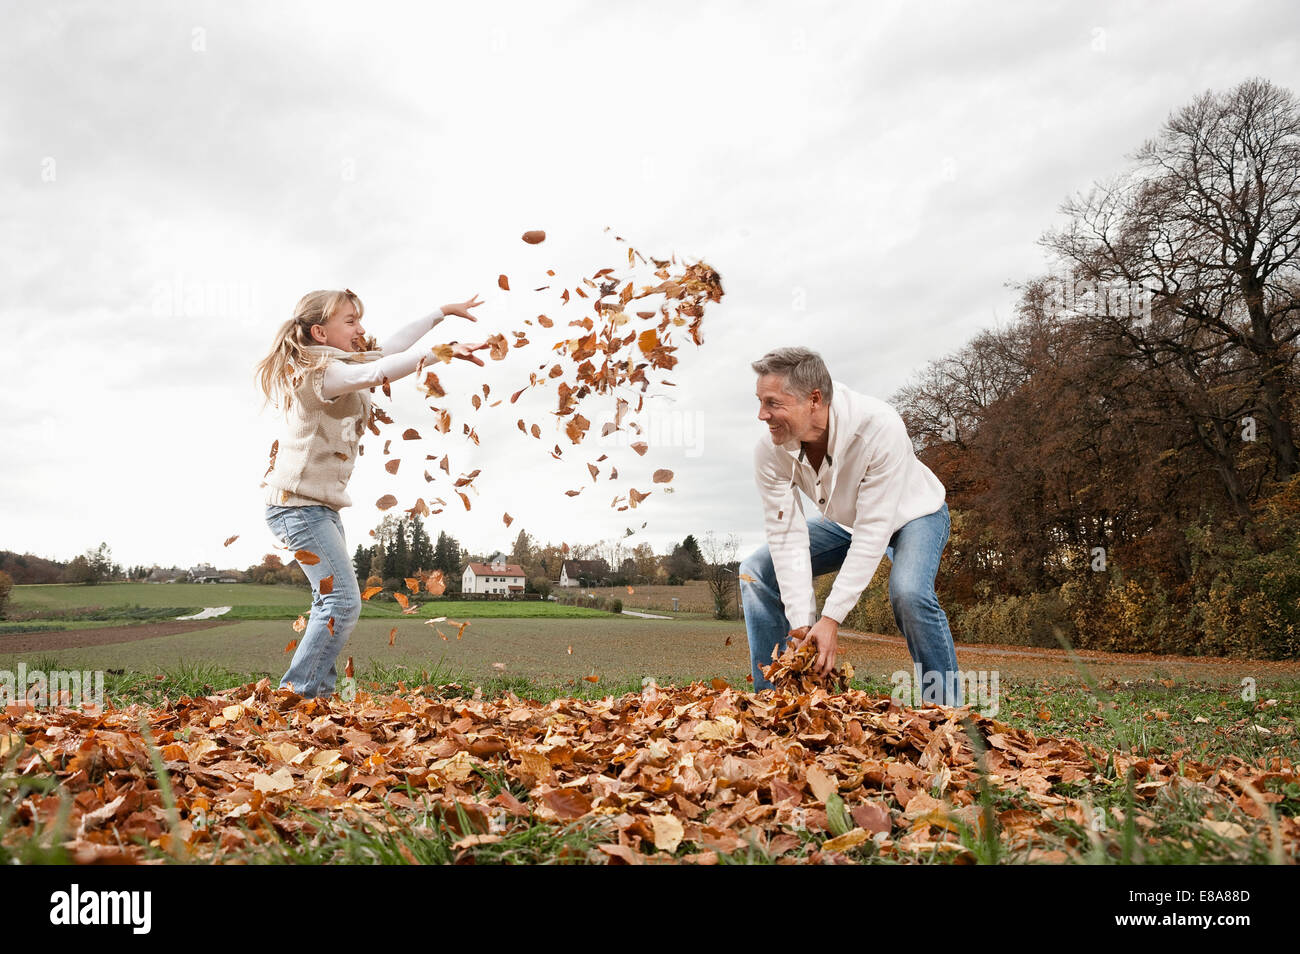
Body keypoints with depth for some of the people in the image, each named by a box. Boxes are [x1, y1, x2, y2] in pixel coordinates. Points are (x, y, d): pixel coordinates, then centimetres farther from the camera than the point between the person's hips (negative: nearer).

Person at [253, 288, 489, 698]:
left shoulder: (342, 365, 13)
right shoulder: (321, 372, -16)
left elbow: (391, 347, 18)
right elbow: (377, 371, -31)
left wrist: (443, 312, 19)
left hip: (322, 505, 11)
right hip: (298, 505, -11)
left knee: (332, 602, 12)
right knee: (343, 601, -15)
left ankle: (319, 691, 17)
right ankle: (295, 693, -9)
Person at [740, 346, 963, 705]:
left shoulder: (879, 428, -40)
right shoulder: (769, 450, -27)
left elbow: (873, 532, -38)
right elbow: (787, 535, -25)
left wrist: (831, 618, -38)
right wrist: (801, 624, -31)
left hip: (913, 513, -5)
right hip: (843, 521, 5)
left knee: (909, 592, -34)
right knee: (757, 570, -7)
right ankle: (769, 695, 4)